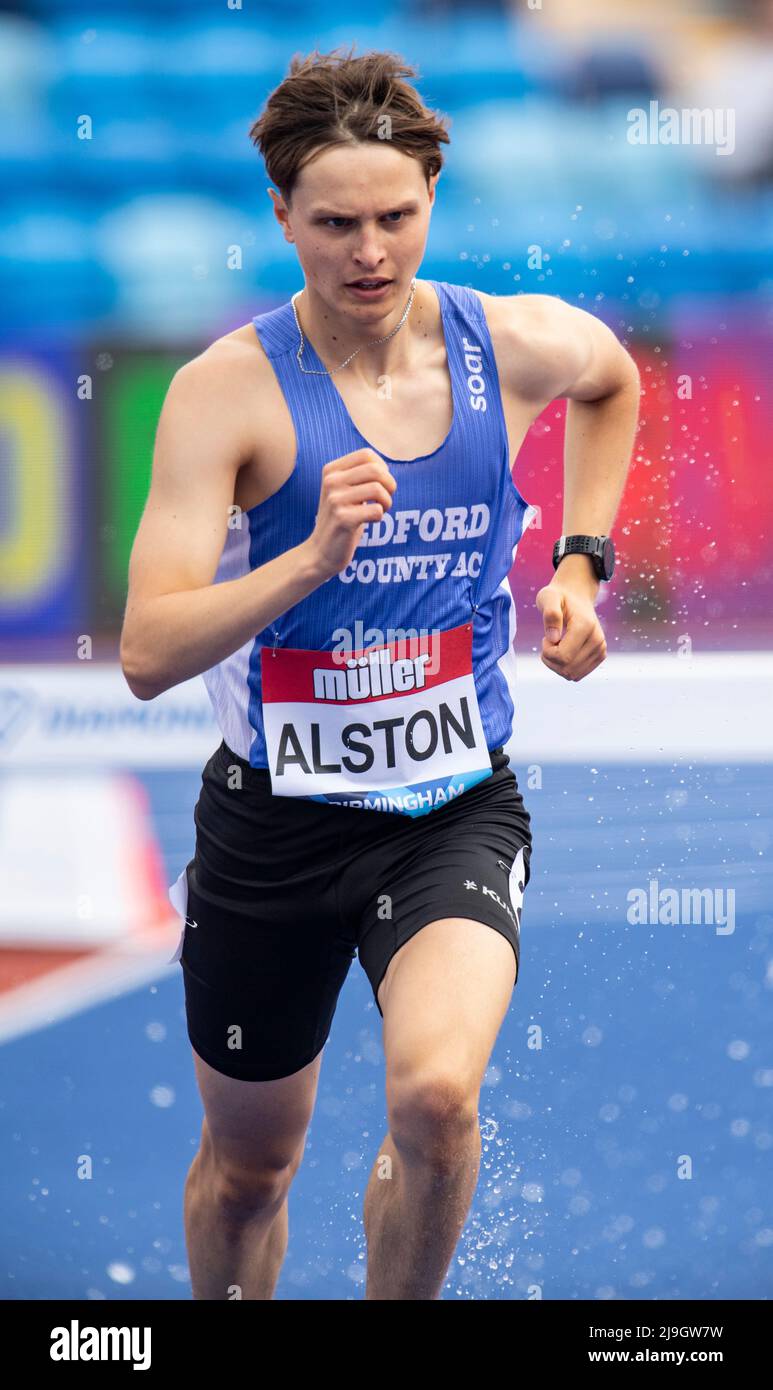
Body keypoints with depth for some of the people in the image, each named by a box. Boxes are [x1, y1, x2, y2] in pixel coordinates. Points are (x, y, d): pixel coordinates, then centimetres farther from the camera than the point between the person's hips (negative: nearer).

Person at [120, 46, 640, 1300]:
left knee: (436, 1096, -26)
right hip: (276, 812, -1)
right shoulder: (230, 387, -16)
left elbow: (612, 378, 22)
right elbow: (148, 655, -23)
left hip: (458, 806, 1)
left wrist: (580, 565, 12)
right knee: (249, 1160, 16)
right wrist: (314, 557, -36)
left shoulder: (519, 344, -6)